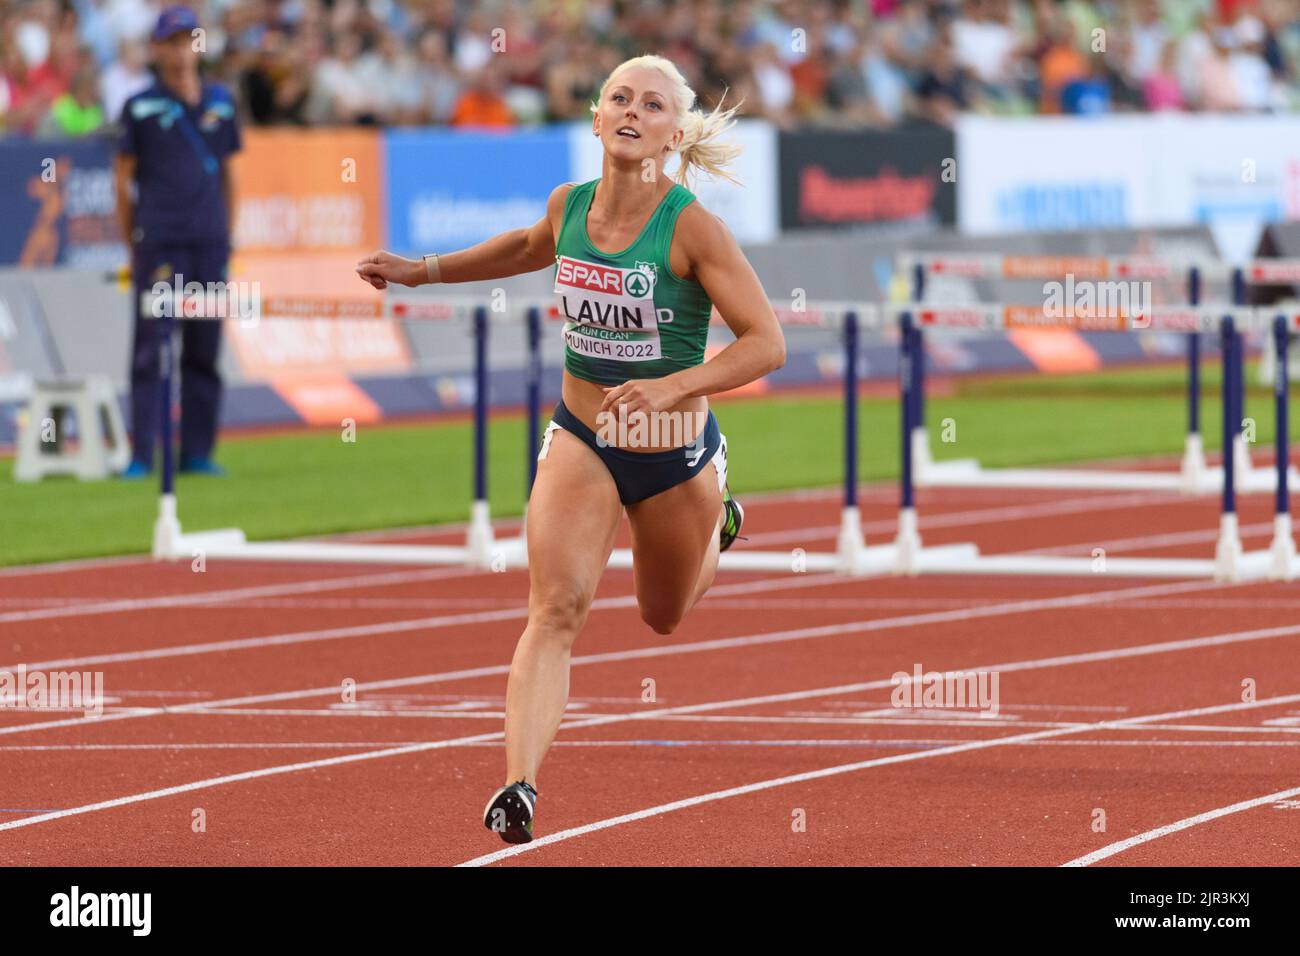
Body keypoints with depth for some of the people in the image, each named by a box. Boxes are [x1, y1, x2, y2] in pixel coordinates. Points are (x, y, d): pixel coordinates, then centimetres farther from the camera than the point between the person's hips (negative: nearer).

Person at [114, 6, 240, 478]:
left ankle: (197, 452, 11)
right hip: (158, 241, -4)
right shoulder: (141, 107, 1)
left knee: (204, 350, 6)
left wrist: (227, 236, 14)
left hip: (210, 244, 4)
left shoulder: (219, 102, 12)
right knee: (151, 349, -6)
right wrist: (132, 244, 0)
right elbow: (124, 178, 2)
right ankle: (141, 454, -6)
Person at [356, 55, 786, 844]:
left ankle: (717, 523, 58)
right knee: (557, 608, -21)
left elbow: (767, 342, -21)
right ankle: (520, 787, -30)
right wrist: (426, 270, 20)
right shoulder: (568, 206, -6)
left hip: (674, 454, -2)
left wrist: (670, 387, -33)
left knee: (665, 616, 24)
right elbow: (530, 248, 20)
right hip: (580, 440, 2)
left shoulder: (691, 226, -20)